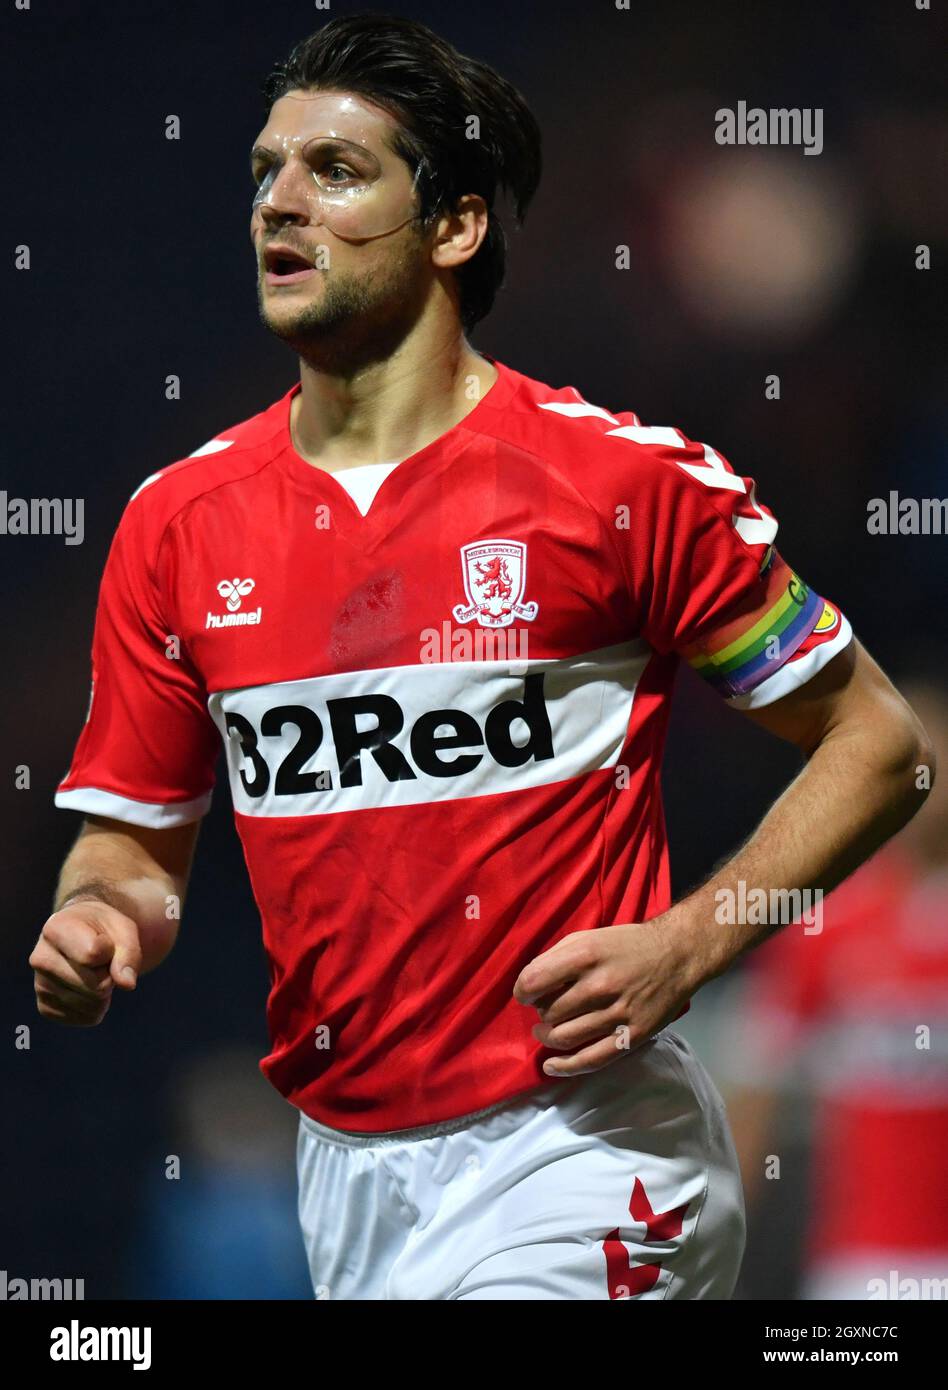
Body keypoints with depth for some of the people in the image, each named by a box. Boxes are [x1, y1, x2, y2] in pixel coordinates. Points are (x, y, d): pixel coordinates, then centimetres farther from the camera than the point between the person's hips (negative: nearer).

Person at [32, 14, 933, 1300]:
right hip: (344, 1172, 5)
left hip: (571, 1145, -5)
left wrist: (685, 948, -13)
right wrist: (101, 919, -11)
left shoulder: (627, 481, -8)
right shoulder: (178, 521, 5)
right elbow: (137, 839, 12)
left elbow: (876, 742, -1)